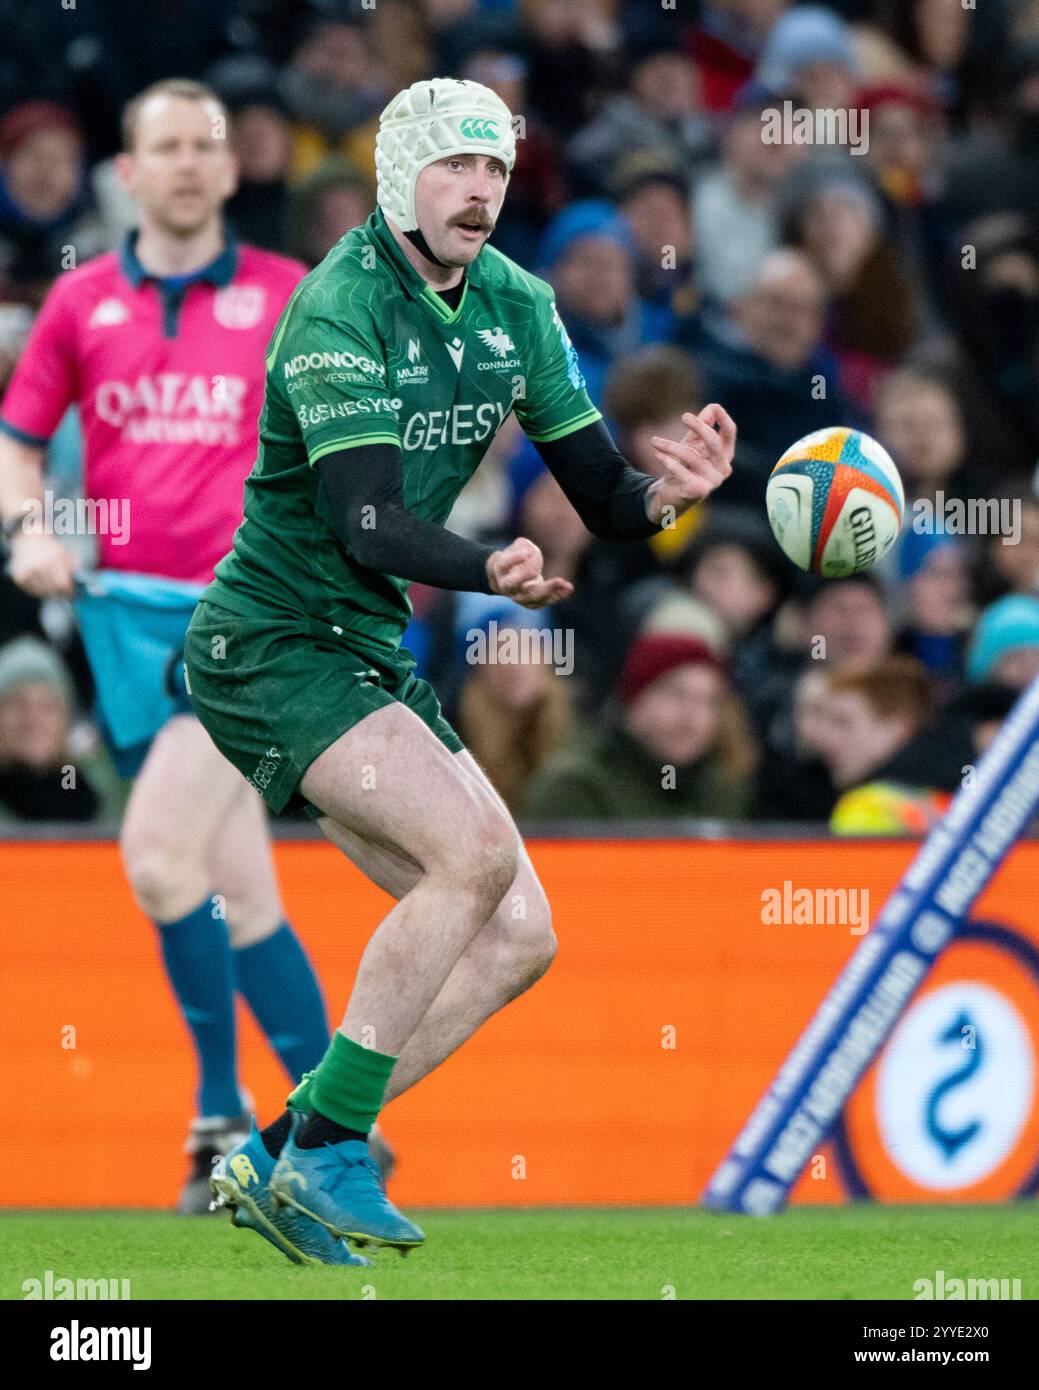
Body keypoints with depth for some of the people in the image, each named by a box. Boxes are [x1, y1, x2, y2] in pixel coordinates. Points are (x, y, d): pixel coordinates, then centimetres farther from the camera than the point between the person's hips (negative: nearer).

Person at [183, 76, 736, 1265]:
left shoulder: (513, 305, 6)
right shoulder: (339, 308, -18)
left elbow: (602, 498, 6)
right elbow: (371, 526, -29)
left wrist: (667, 492, -17)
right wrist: (494, 571, -46)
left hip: (369, 655, 9)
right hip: (267, 644, -8)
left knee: (517, 938, 1)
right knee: (476, 849, -26)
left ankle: (277, 1163, 5)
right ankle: (326, 1153, -18)